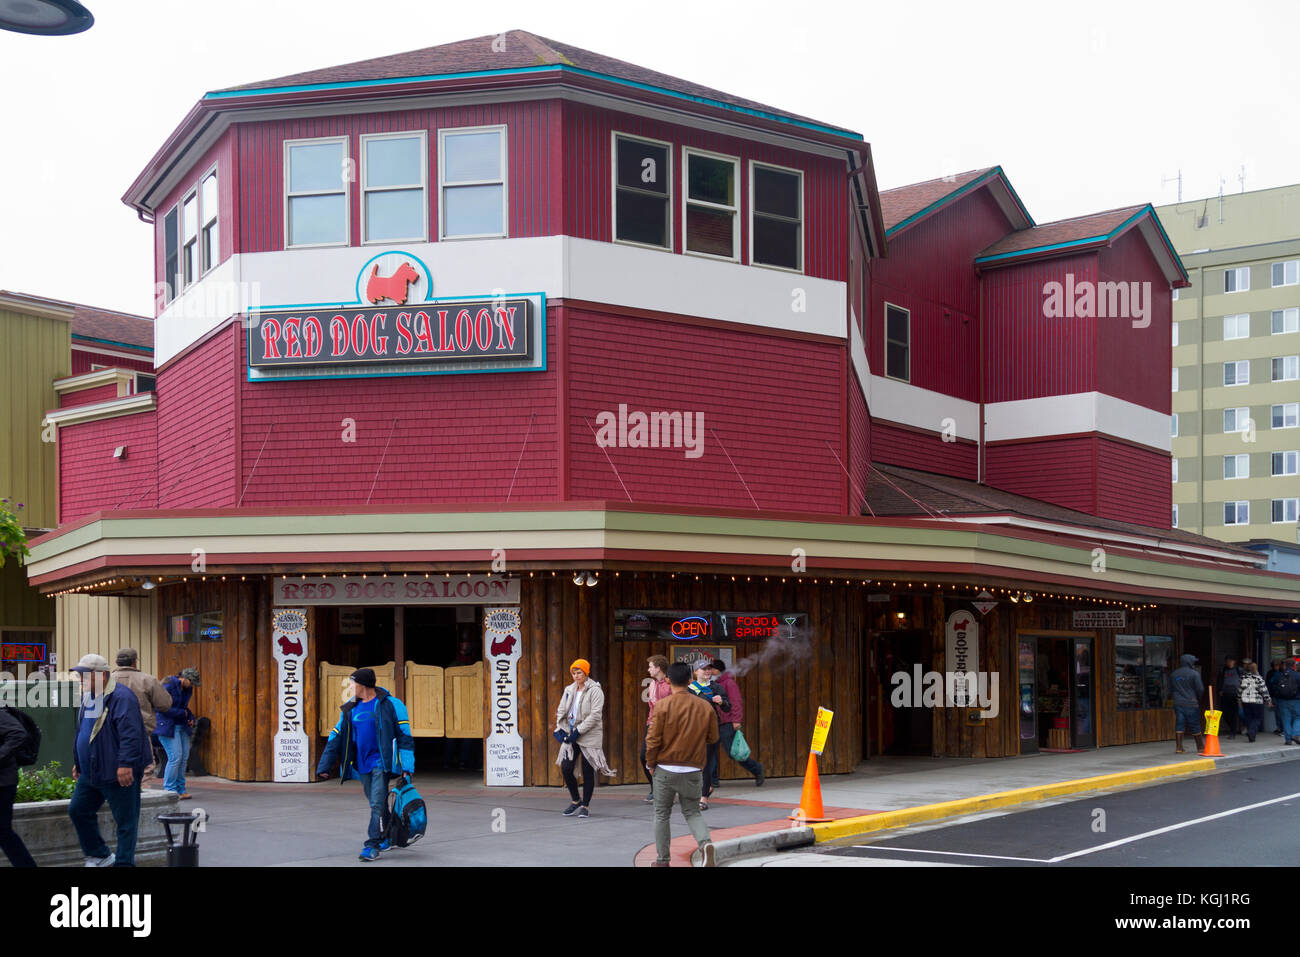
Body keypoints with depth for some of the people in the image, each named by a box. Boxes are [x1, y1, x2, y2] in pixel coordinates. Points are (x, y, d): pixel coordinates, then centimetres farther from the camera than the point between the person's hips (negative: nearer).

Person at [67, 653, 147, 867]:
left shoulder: (121, 697, -17)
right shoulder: (88, 697, 13)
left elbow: (130, 734, -24)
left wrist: (125, 764, -29)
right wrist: (78, 762, 26)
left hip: (118, 774, -10)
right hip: (90, 773, 10)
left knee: (126, 821, -1)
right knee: (78, 810, 14)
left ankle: (124, 863, 6)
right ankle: (100, 856, 26)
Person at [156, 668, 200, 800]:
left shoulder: (187, 689, 10)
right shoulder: (169, 686, -15)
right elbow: (162, 708, -19)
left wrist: (191, 717, 7)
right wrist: (182, 713, -14)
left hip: (182, 726, 8)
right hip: (168, 726, -8)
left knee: (184, 757, 4)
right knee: (175, 757, -13)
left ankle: (180, 789, 11)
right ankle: (169, 790, -3)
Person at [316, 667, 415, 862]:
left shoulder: (390, 705, -7)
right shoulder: (350, 709, 10)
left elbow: (405, 737, -7)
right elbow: (336, 738, 11)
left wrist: (407, 766, -12)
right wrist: (324, 766, 5)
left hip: (381, 763, -6)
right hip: (362, 765, 6)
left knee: (377, 804, -11)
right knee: (376, 804, 14)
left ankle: (373, 846, -9)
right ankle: (387, 838, 29)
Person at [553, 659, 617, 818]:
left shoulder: (595, 691, -7)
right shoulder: (569, 690, 12)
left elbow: (595, 715, -15)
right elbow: (561, 711, 14)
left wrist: (578, 731, -19)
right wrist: (560, 728, -3)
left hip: (589, 736, -5)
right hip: (571, 736, 5)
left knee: (588, 771, -1)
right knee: (566, 768, -1)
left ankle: (585, 805, 11)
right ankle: (576, 801, 19)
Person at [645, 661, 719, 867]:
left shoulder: (663, 706, -11)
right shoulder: (705, 706, -2)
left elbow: (653, 739, -12)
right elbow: (713, 737, 6)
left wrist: (650, 763, 3)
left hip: (666, 770, -2)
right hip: (693, 770, 2)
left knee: (662, 815, 13)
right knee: (692, 812, 14)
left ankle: (662, 860, 19)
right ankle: (706, 844, -13)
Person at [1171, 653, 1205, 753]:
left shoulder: (1174, 674, 8)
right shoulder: (1194, 674, -7)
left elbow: (1172, 688, 10)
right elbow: (1200, 689, -8)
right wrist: (1198, 698, 10)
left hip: (1178, 703, 4)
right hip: (1191, 704, -4)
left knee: (1179, 725, 3)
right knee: (1195, 726, 7)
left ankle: (1178, 748, -3)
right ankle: (1200, 747, 19)